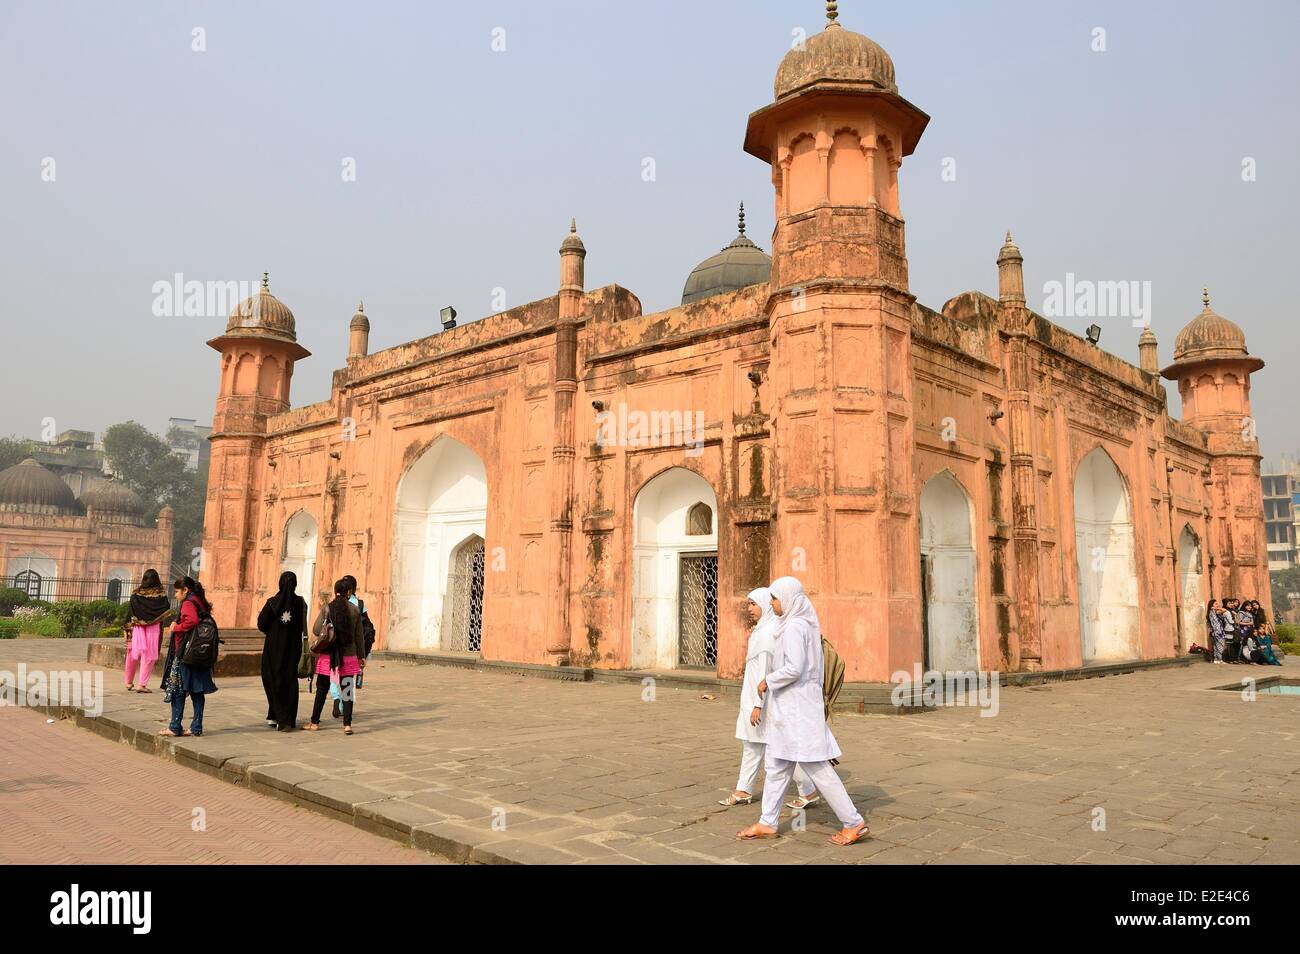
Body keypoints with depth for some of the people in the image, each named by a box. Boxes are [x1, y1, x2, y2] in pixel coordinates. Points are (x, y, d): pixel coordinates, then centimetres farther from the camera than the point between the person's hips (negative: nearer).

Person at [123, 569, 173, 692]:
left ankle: (129, 682, 25)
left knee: (133, 655, 13)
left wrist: (126, 628, 5)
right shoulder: (161, 595, -5)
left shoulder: (136, 594, -2)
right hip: (153, 629, -2)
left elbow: (130, 612, -1)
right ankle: (142, 684, -2)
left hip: (137, 628, 2)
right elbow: (167, 611, -6)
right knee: (148, 656, 2)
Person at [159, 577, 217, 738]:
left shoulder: (188, 604, -10)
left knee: (177, 689, 1)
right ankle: (196, 727, 11)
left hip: (185, 653, -8)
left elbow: (192, 621, -28)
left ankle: (175, 727, 5)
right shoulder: (201, 603, 15)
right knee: (197, 691, 9)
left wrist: (176, 627, -12)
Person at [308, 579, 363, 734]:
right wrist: (362, 656, 10)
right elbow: (359, 636, 3)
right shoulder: (355, 610, -1)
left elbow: (316, 631, -4)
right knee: (347, 690, 5)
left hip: (328, 656, 0)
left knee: (322, 689, 13)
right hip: (349, 656, 0)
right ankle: (347, 725, 2)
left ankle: (314, 722, 21)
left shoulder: (327, 608, -5)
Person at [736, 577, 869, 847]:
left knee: (816, 767, -2)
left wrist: (767, 681, -12)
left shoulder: (794, 626, -18)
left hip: (795, 707, -10)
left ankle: (854, 823, 6)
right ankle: (767, 823, 21)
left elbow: (794, 668, -26)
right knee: (777, 765, 14)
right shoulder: (807, 624, 11)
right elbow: (818, 667, 17)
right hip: (791, 707, 10)